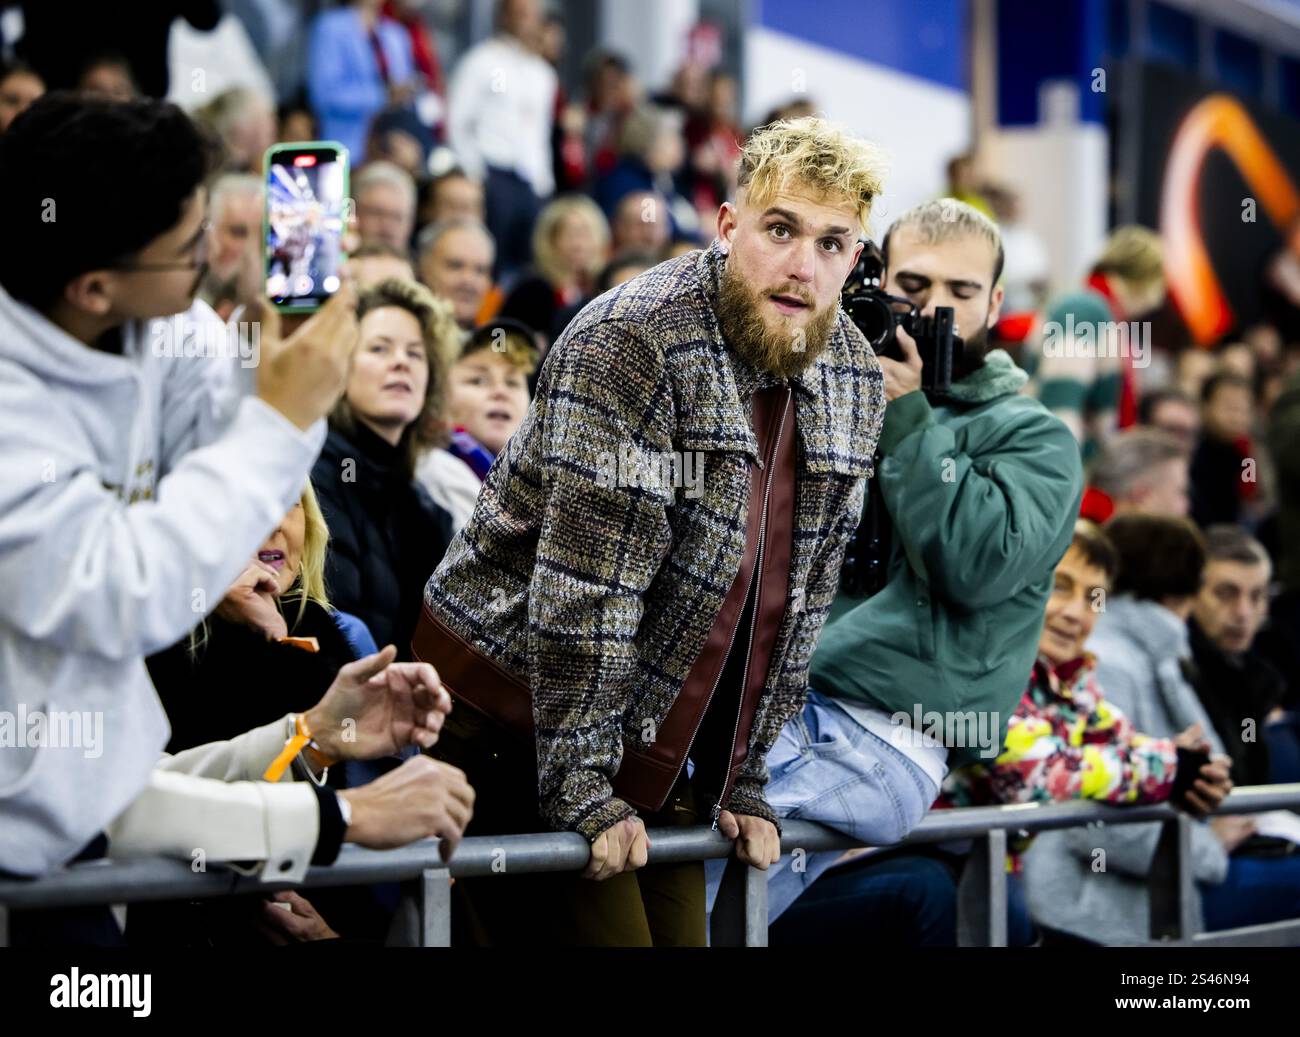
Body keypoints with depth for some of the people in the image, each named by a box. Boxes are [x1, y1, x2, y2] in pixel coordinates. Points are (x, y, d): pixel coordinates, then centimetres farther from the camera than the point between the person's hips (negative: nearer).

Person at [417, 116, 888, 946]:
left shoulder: (856, 383, 3)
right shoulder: (633, 341, -20)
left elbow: (801, 598, 10)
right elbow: (585, 588, -23)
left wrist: (743, 779, 9)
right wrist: (580, 792, -23)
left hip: (661, 761, 7)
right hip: (517, 715, -7)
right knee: (601, 931, -12)